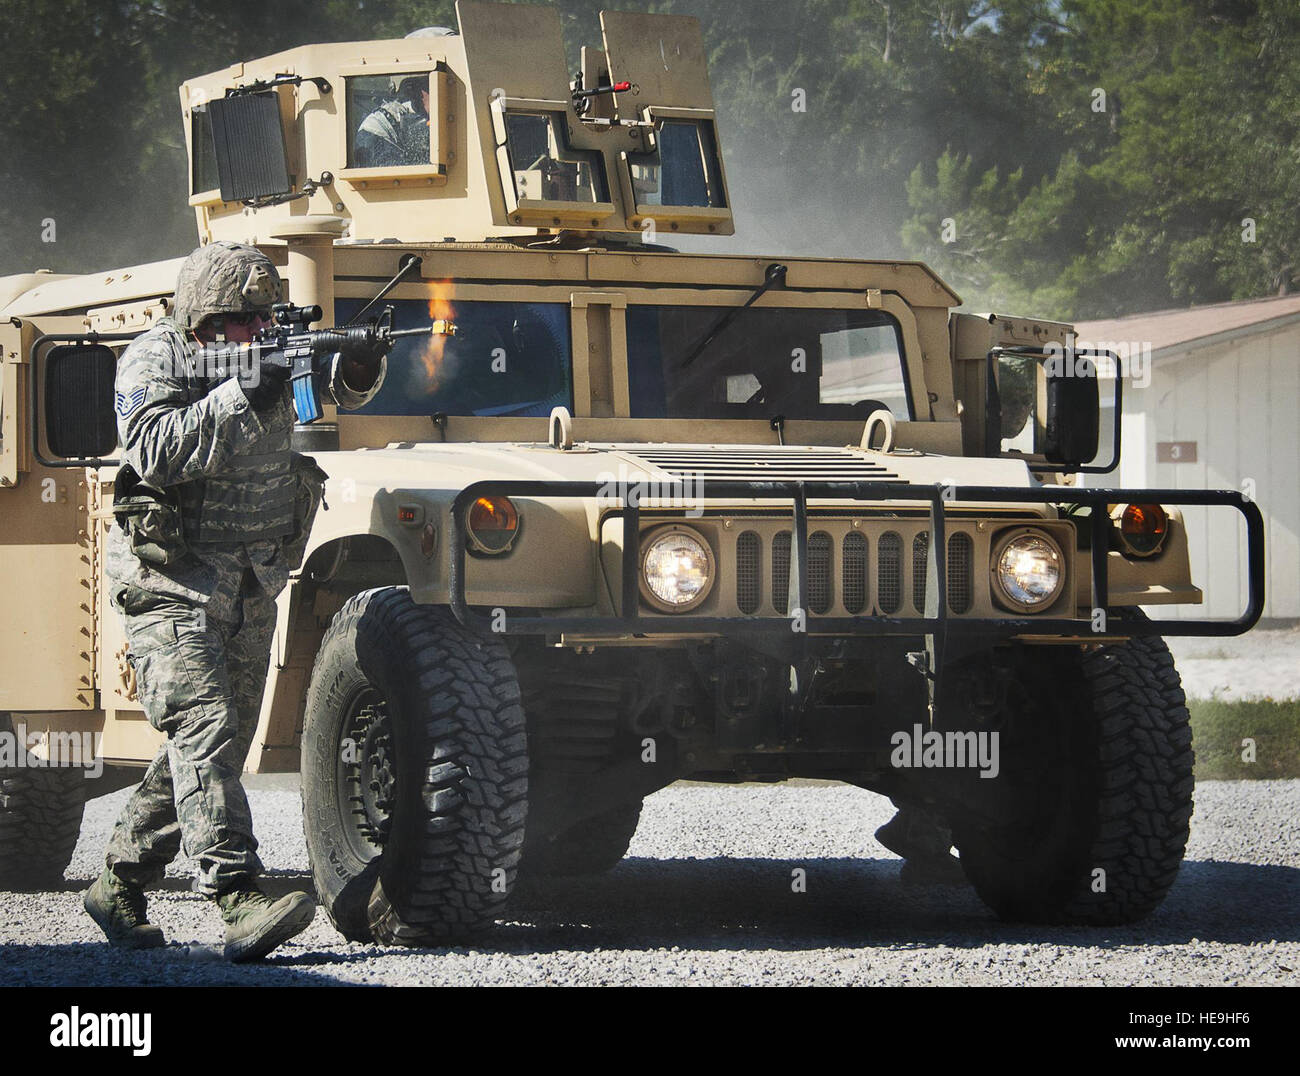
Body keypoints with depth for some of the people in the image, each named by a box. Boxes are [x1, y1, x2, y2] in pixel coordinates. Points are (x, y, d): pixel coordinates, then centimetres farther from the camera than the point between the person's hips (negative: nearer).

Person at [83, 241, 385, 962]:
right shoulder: (152, 361, -9)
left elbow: (344, 390, 13)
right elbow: (154, 452, -23)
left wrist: (359, 366, -12)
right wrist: (238, 396, -29)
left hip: (252, 589, 7)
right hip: (170, 583, -7)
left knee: (216, 750, 9)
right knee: (203, 727, -20)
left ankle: (118, 885, 23)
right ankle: (239, 902, -32)